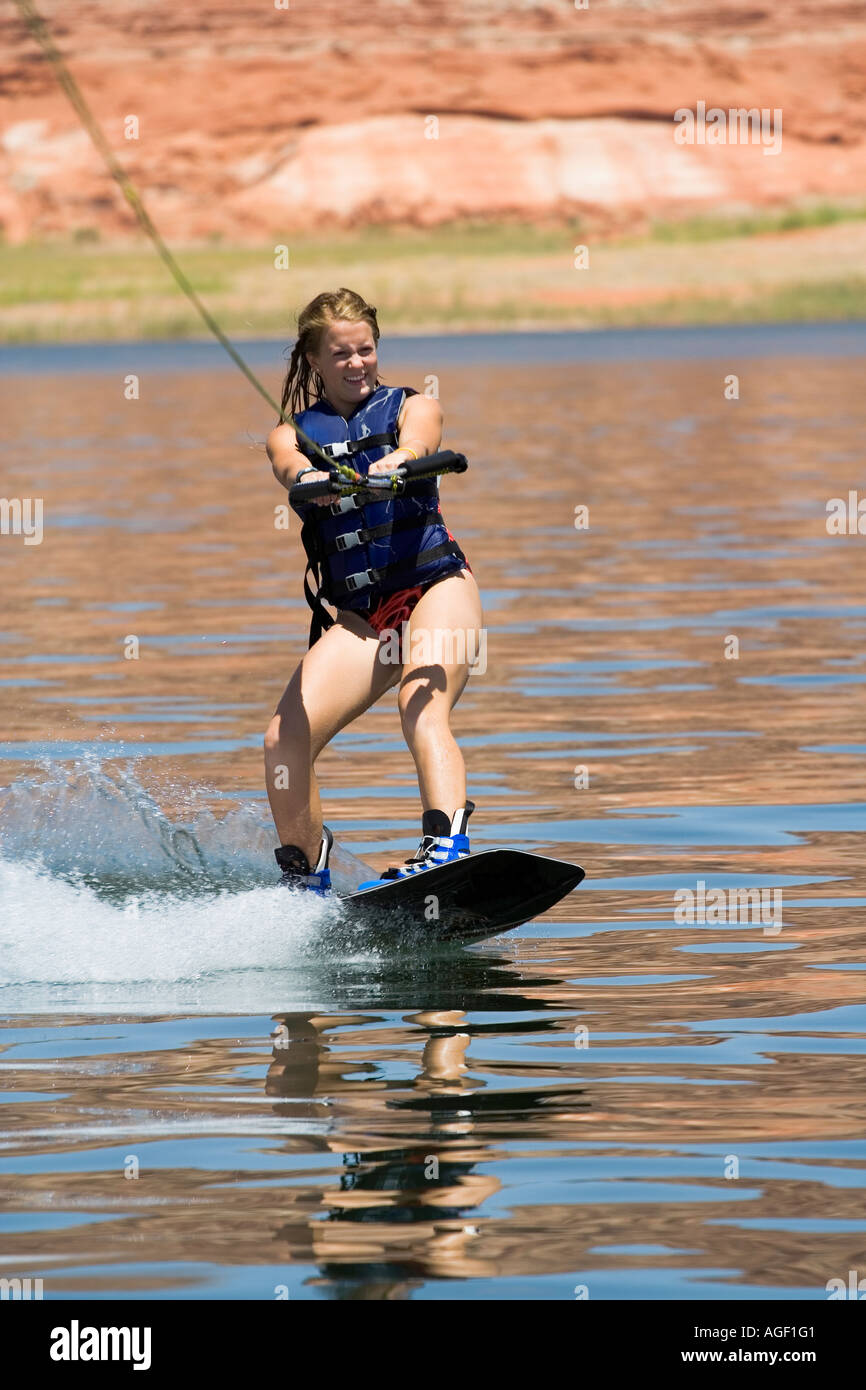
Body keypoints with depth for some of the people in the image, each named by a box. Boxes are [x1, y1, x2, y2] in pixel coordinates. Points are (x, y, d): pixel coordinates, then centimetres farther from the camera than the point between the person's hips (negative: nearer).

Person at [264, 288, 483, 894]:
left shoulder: (412, 407, 9)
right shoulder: (292, 434, 12)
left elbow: (417, 441, -16)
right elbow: (292, 467, -13)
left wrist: (396, 463, -42)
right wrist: (312, 480, -40)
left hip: (436, 582, -3)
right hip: (360, 611, 3)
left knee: (422, 708, -30)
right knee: (285, 739, -12)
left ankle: (448, 845, -49)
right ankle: (304, 880, 6)